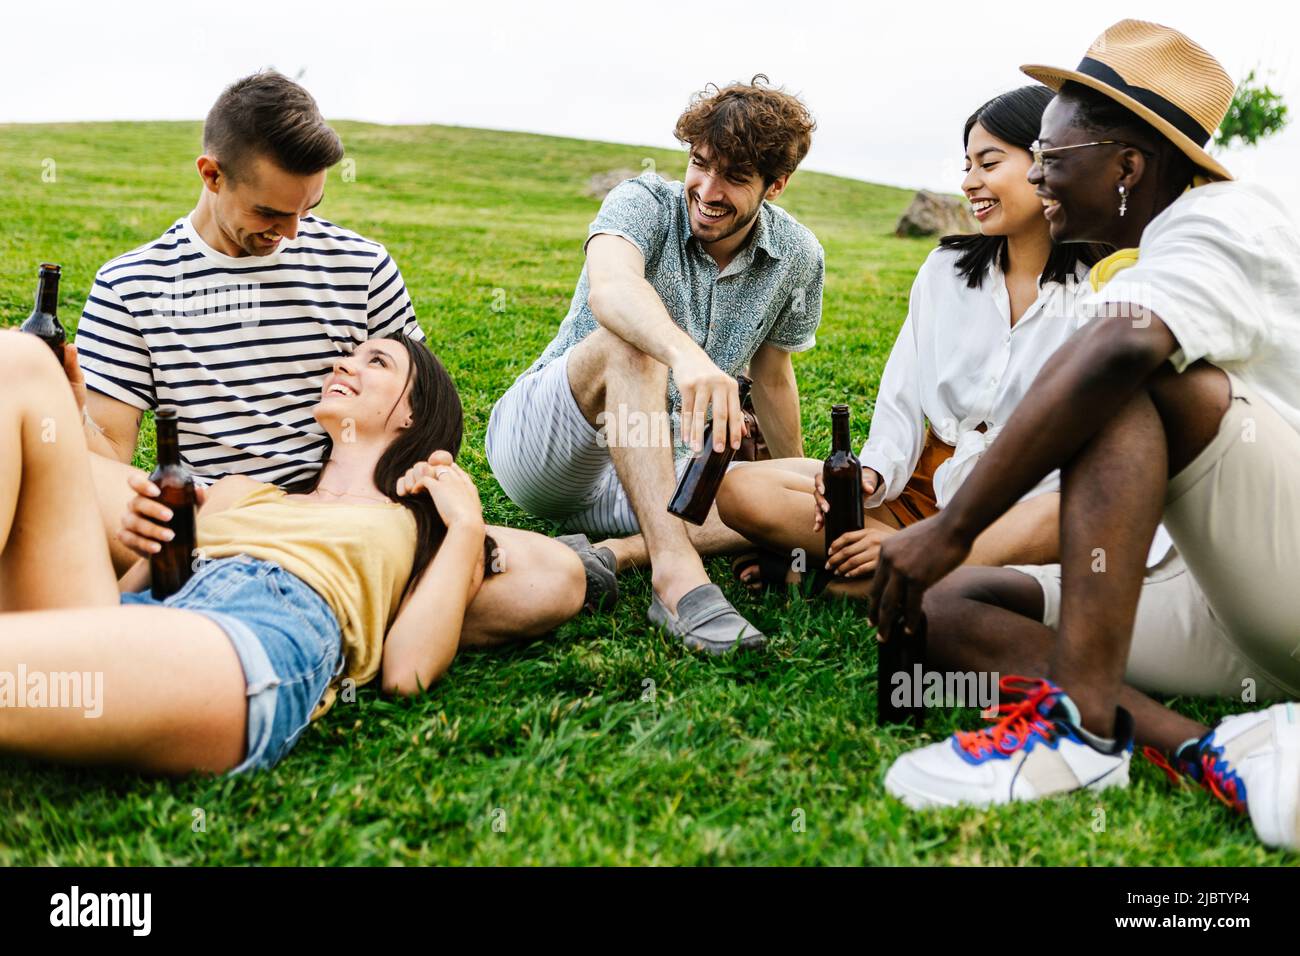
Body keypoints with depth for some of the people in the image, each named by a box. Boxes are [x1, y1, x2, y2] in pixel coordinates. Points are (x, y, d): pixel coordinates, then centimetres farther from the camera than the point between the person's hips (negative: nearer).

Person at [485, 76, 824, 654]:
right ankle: (676, 573, -45)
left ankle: (610, 555, -29)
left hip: (651, 470, 5)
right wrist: (686, 353, -57)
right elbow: (609, 288, -38)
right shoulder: (645, 204, -14)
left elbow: (772, 374, 15)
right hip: (536, 442, -4)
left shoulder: (797, 258, 0)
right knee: (631, 339, -35)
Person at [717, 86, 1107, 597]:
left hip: (1022, 507, -3)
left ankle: (818, 574, -28)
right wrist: (873, 475, -16)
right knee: (741, 489, -16)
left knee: (1073, 519, -42)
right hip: (925, 485, 4)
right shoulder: (946, 269, 10)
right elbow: (902, 401, 9)